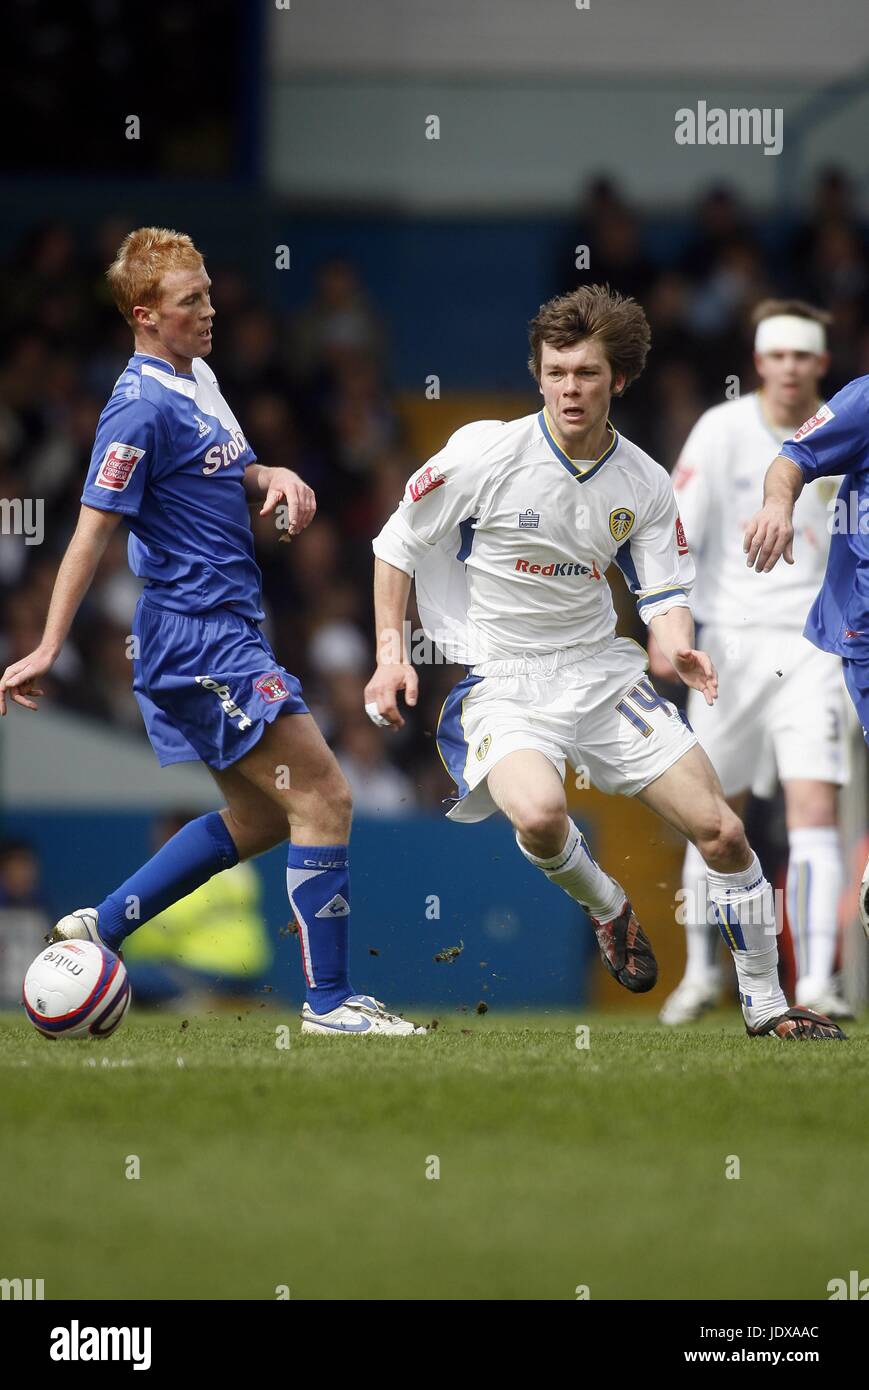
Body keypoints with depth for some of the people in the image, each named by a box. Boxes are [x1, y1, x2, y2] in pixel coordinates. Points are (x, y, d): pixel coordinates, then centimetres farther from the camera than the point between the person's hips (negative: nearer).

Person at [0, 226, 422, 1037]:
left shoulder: (199, 378, 12)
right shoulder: (143, 407, -16)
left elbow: (232, 469, 27)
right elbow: (93, 531, -17)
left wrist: (275, 477, 3)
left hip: (223, 632, 10)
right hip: (199, 641, -10)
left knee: (259, 819, 17)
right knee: (323, 796, -10)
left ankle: (100, 928, 20)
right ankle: (329, 1001, -7)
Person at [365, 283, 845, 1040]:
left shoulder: (644, 484, -1)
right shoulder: (487, 453, -12)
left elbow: (666, 590, 7)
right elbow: (397, 543, -1)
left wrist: (680, 648, -16)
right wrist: (391, 653, -7)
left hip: (601, 668, 4)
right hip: (498, 681, -4)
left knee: (722, 831, -2)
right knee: (540, 814, -35)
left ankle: (767, 1004, 17)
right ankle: (608, 907, 1)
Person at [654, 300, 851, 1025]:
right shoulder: (722, 430, -2)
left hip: (814, 645, 0)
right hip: (732, 639, 0)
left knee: (816, 809, -14)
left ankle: (816, 982, -18)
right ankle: (702, 972, 25)